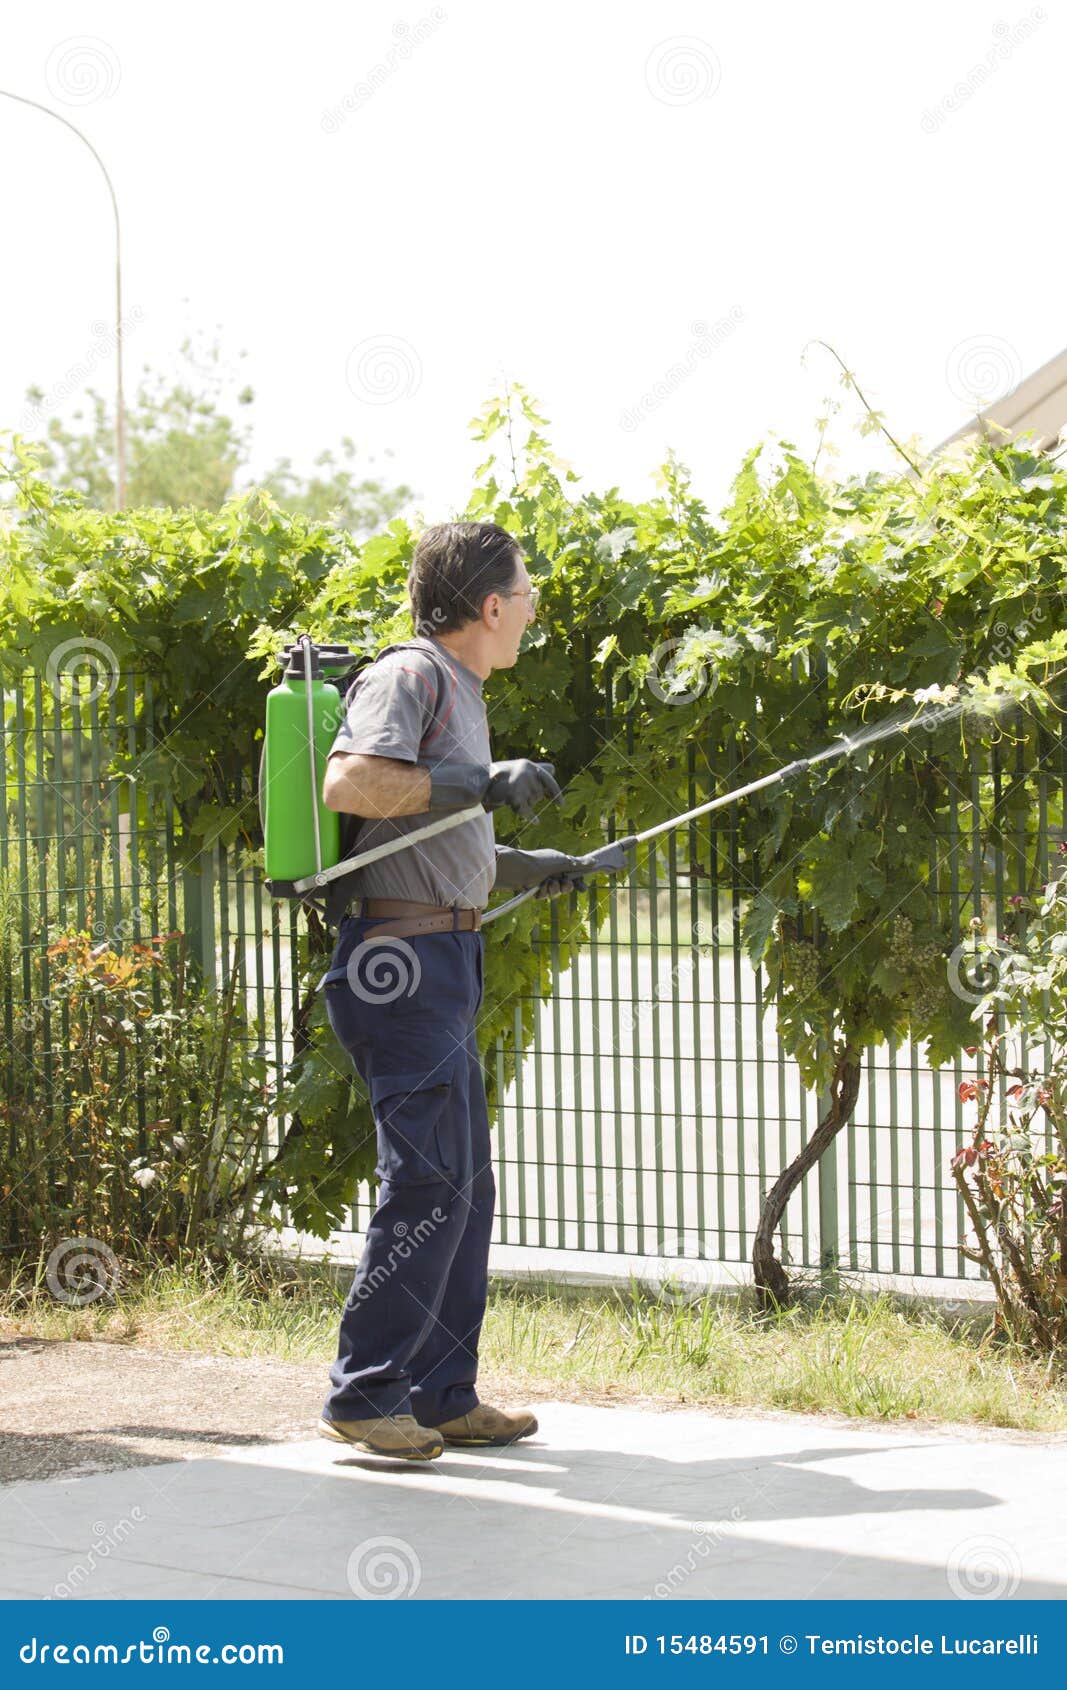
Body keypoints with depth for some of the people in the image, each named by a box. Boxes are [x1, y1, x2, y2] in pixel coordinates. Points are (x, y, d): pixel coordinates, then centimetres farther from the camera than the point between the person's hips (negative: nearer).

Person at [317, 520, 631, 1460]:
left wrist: (536, 871, 30)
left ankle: (443, 1395, 17)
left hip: (442, 963, 11)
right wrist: (483, 785, -23)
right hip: (402, 959, -11)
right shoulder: (409, 676, -10)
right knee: (430, 1186, -11)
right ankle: (363, 1395, -6)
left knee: (466, 1187, 12)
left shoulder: (459, 691, 21)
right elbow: (348, 783, -26)